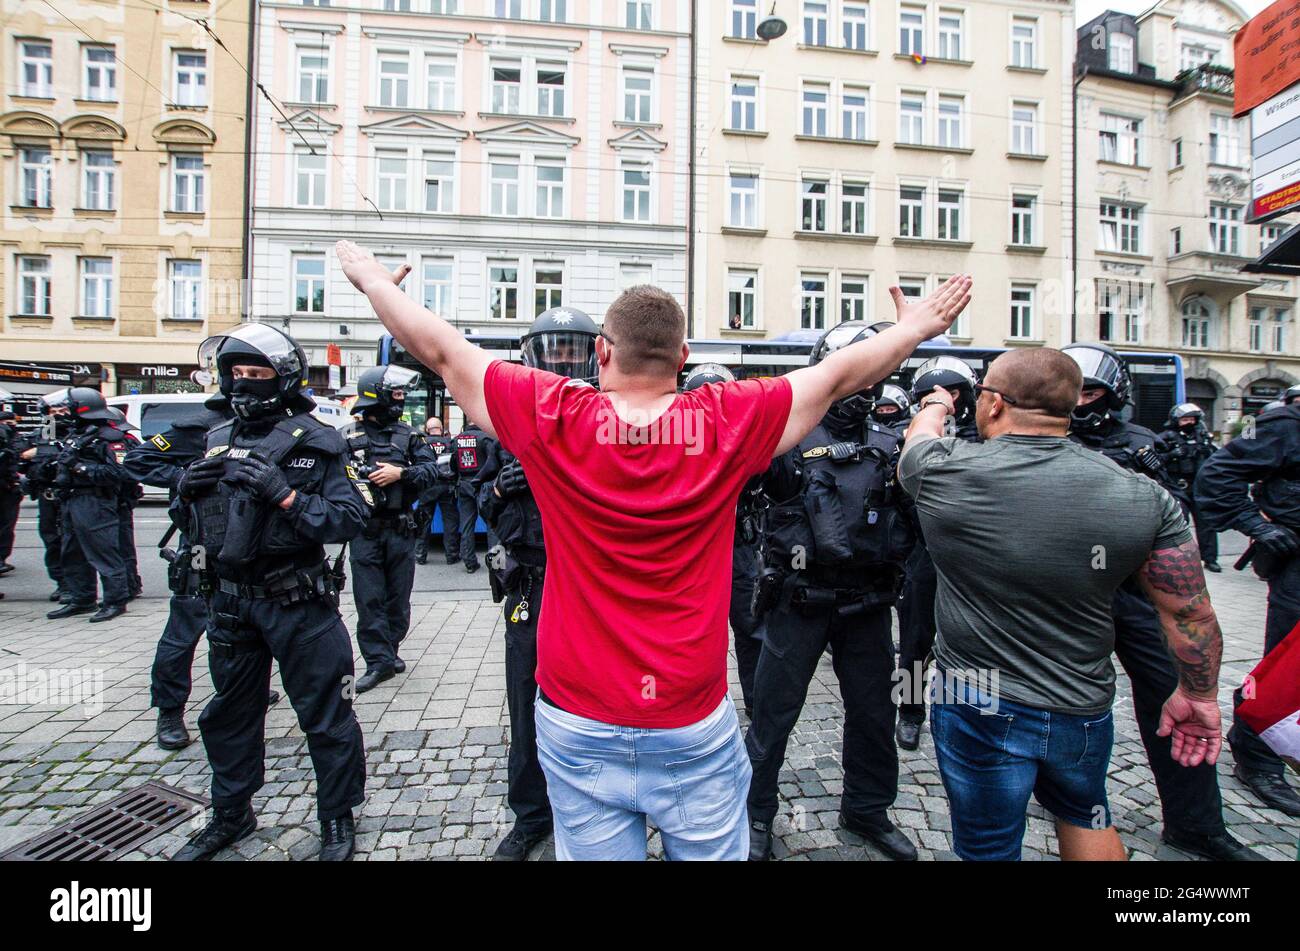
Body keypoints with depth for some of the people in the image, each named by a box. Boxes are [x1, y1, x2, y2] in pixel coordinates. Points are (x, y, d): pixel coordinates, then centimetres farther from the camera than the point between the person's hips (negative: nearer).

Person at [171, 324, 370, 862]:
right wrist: (188, 487, -1)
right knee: (230, 712, 21)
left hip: (298, 602, -6)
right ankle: (230, 816, 43)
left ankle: (337, 818, 26)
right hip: (230, 600, 7)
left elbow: (350, 517, -18)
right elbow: (200, 519, 19)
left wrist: (285, 494, -26)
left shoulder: (315, 442, -10)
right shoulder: (218, 440, 9)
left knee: (324, 713, 5)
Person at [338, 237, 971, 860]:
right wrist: (914, 330, 19)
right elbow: (838, 374, 2)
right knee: (712, 853, 21)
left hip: (579, 727, 1)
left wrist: (373, 279, 19)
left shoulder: (552, 418, -12)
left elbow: (442, 351, 1)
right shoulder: (727, 422, -12)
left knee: (592, 853, 20)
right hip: (696, 727, 0)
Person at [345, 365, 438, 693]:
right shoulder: (349, 437, 1)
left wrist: (400, 473, -15)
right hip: (365, 530, -2)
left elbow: (429, 468, -2)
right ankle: (379, 661, 9)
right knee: (369, 599, 0)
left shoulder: (407, 435, 7)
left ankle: (389, 650, 27)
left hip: (401, 530, 2)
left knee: (398, 597, 10)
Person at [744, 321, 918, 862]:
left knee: (872, 711, 19)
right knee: (774, 710, 9)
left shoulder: (889, 444, 6)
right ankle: (755, 812, 31)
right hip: (799, 600, -4)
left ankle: (868, 810, 43)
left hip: (866, 602, 5)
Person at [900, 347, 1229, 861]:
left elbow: (921, 435, 5)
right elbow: (1190, 612, -3)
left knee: (990, 847, 16)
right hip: (1085, 711, 4)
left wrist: (936, 403, 27)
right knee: (1086, 817, 31)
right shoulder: (1143, 496, -10)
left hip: (980, 709, -3)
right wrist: (1198, 695, 14)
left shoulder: (945, 472, -19)